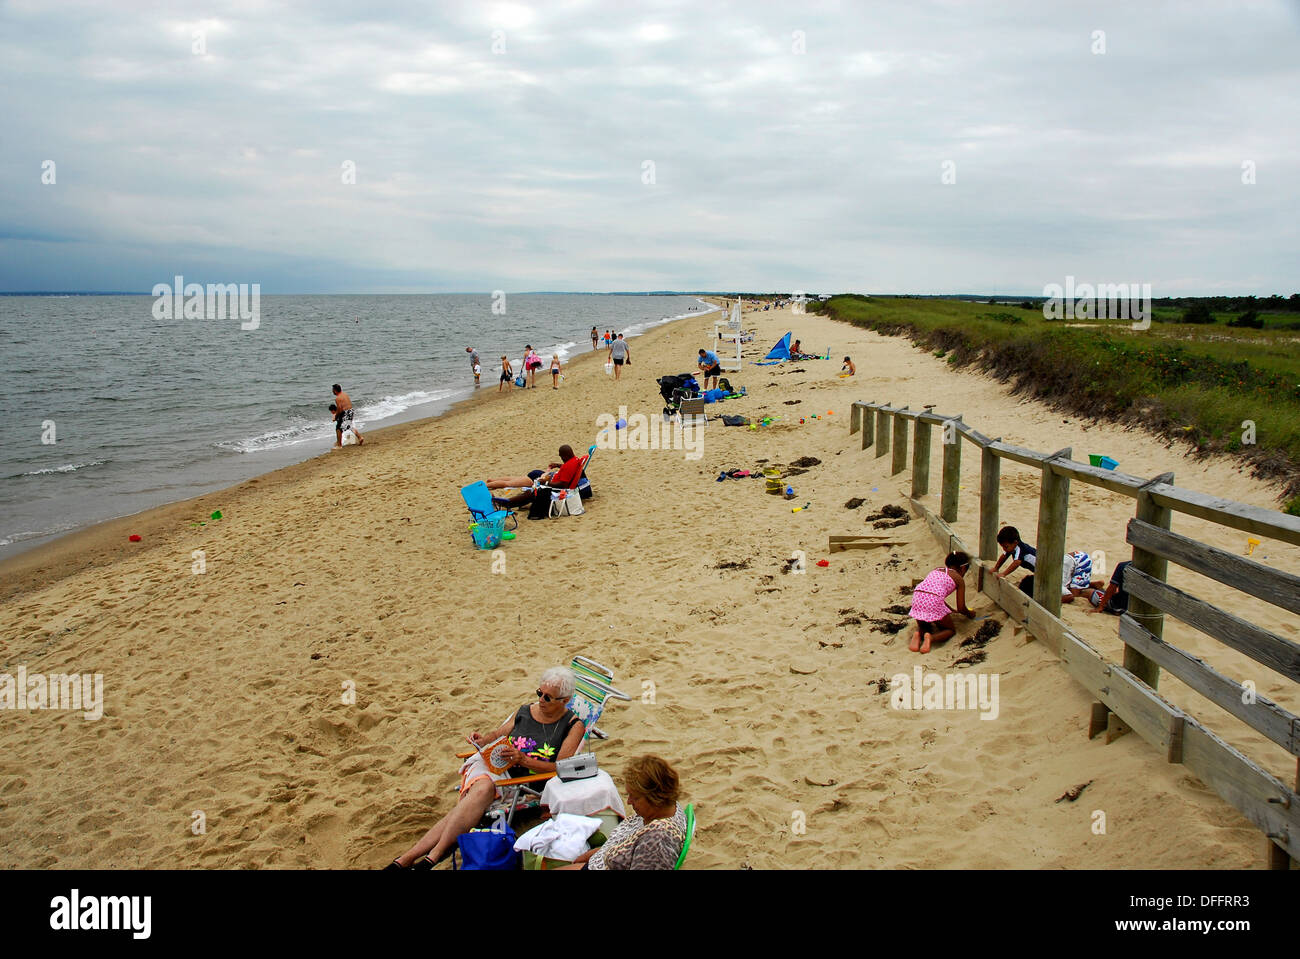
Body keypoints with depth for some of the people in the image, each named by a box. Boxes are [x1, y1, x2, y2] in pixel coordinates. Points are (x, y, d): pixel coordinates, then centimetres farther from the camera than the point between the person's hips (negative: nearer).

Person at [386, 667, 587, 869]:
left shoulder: (573, 726, 5)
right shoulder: (525, 711, 19)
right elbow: (497, 734, 29)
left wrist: (523, 760, -15)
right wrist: (483, 741, 6)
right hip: (493, 765, 3)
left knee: (484, 788, -35)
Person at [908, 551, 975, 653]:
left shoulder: (937, 570, 28)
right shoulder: (959, 579, 13)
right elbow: (961, 608, 12)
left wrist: (951, 610, 51)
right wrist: (969, 614, 35)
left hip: (917, 597, 5)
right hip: (934, 601, -5)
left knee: (923, 626, 31)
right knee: (951, 630, 19)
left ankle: (918, 634, -4)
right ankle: (931, 638, -11)